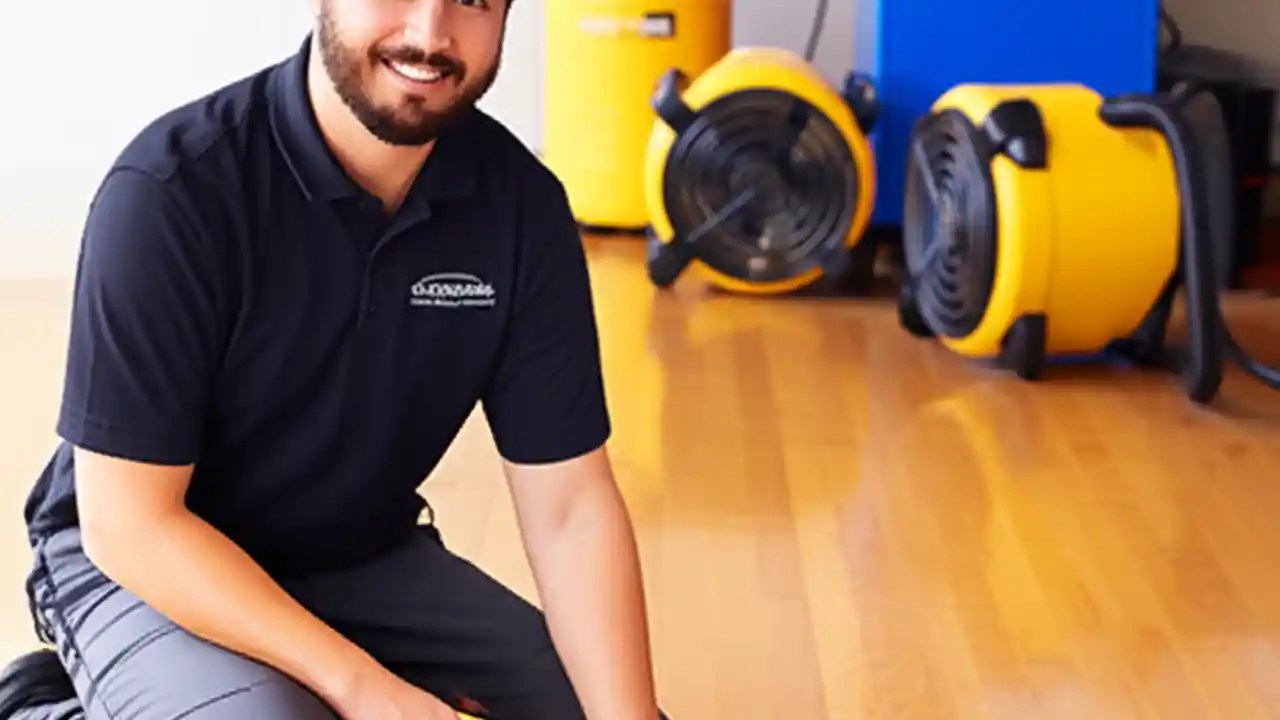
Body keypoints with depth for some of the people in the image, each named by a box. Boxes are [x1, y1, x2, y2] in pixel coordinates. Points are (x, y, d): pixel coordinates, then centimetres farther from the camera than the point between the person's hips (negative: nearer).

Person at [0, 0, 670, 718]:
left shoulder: (522, 203, -11)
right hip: (142, 569, -5)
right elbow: (129, 524, -23)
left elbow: (570, 504, -9)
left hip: (370, 558, 6)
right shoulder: (172, 191, -25)